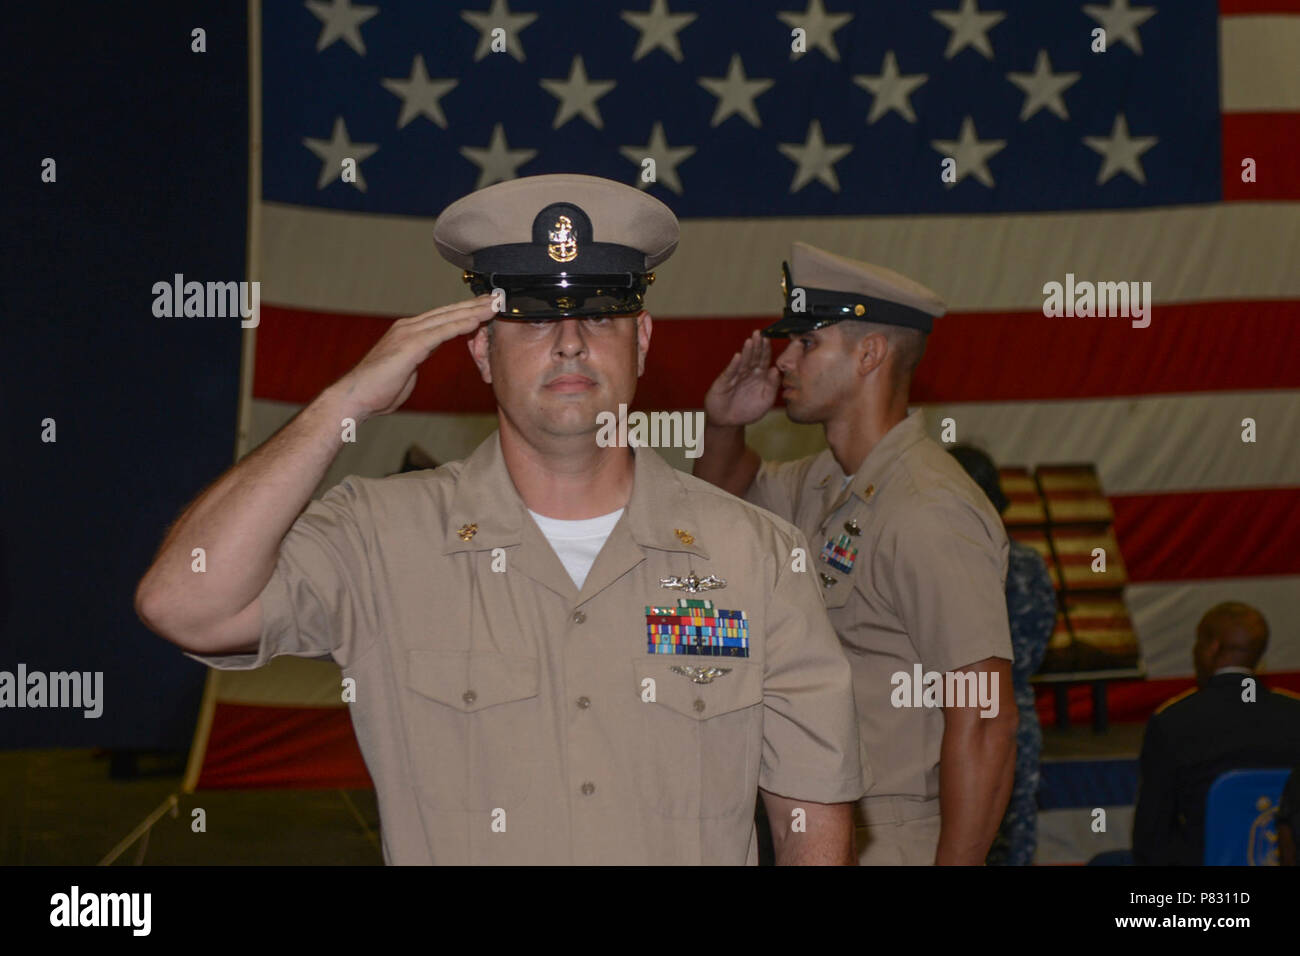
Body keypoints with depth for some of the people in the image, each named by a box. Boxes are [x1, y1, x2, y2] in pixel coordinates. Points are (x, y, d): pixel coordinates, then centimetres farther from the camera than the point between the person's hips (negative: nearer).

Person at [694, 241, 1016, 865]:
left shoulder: (928, 514, -20)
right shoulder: (825, 484, 10)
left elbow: (985, 722, -24)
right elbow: (729, 493, 33)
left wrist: (955, 864, -26)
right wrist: (722, 425, 10)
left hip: (895, 845, -9)